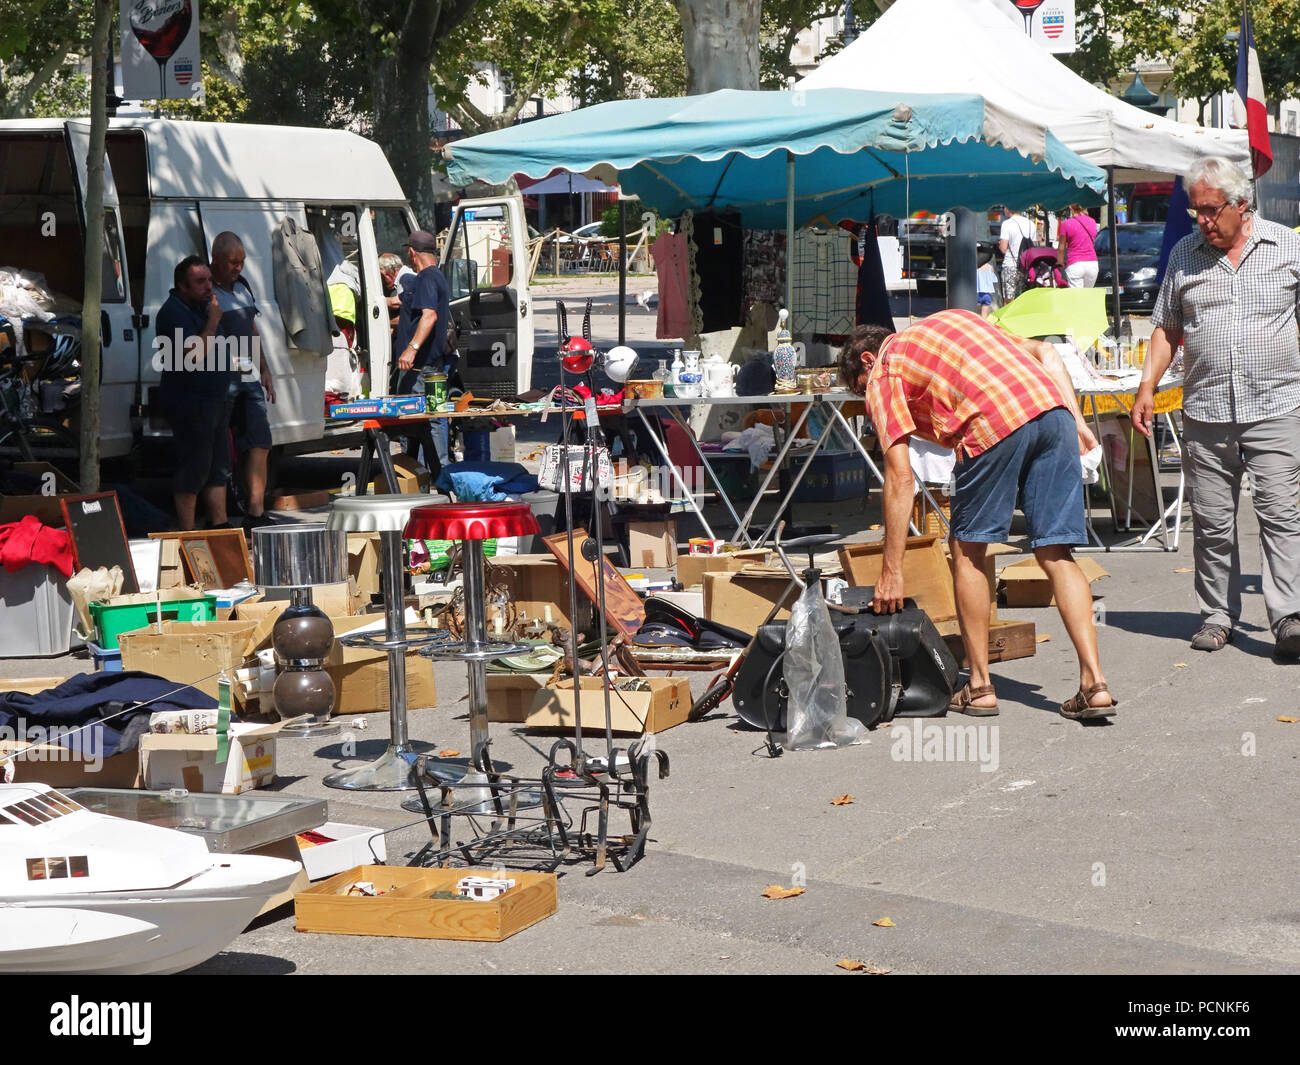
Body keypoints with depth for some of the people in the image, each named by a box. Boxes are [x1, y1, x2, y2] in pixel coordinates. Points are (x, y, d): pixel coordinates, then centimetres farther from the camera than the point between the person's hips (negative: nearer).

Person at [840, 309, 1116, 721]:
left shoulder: (883, 376, 16)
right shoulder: (954, 319, 35)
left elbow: (900, 476, 7)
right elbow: (1046, 353, 23)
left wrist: (892, 572, 8)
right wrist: (1075, 420, 15)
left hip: (995, 424, -5)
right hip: (1053, 408, 5)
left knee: (969, 551, 14)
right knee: (1056, 556, 9)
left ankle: (980, 686, 16)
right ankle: (1093, 683, -1)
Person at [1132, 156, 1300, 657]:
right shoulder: (1184, 255, 10)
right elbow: (1166, 328, 15)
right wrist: (1147, 387, 6)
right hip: (1205, 411, 2)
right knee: (1211, 520, 5)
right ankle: (1217, 614, 15)